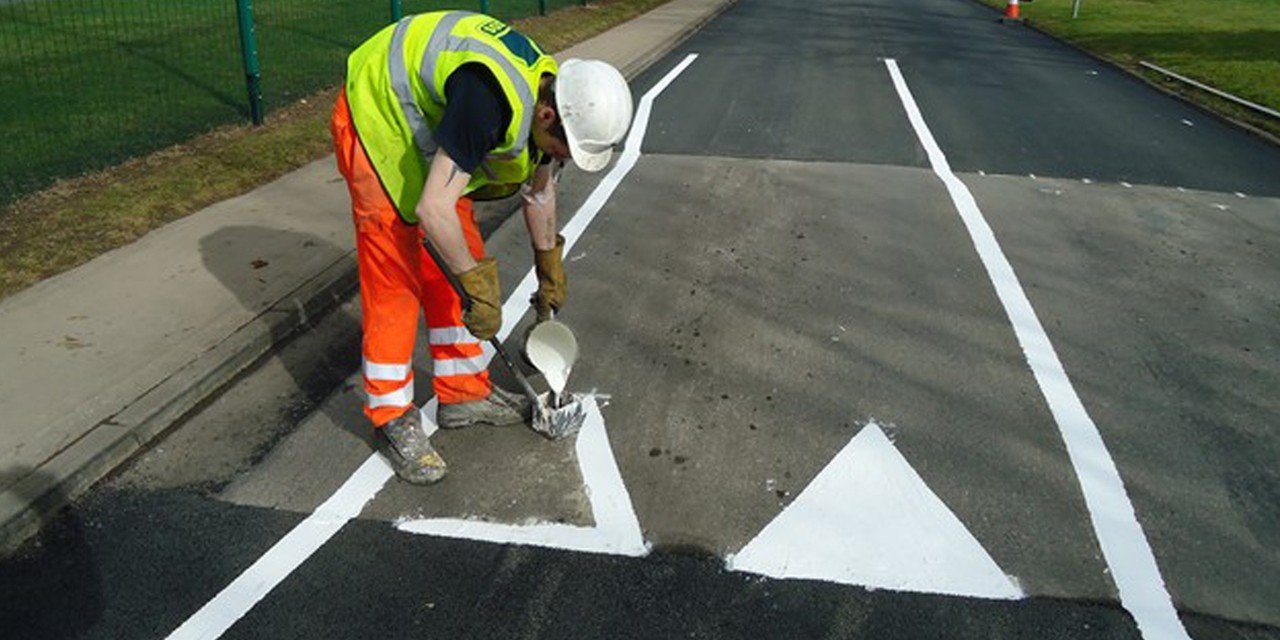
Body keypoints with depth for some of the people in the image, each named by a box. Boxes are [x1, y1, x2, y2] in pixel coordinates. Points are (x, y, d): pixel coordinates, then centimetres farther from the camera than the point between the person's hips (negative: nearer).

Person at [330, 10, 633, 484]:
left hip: (430, 121, 8)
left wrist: (549, 272, 16)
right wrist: (480, 285, -24)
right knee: (394, 279, -8)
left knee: (455, 266, 8)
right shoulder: (490, 102, -38)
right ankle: (392, 418, 5)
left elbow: (539, 191, 7)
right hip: (376, 120, -8)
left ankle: (464, 393, 20)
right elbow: (433, 210, -37)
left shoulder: (550, 96, -10)